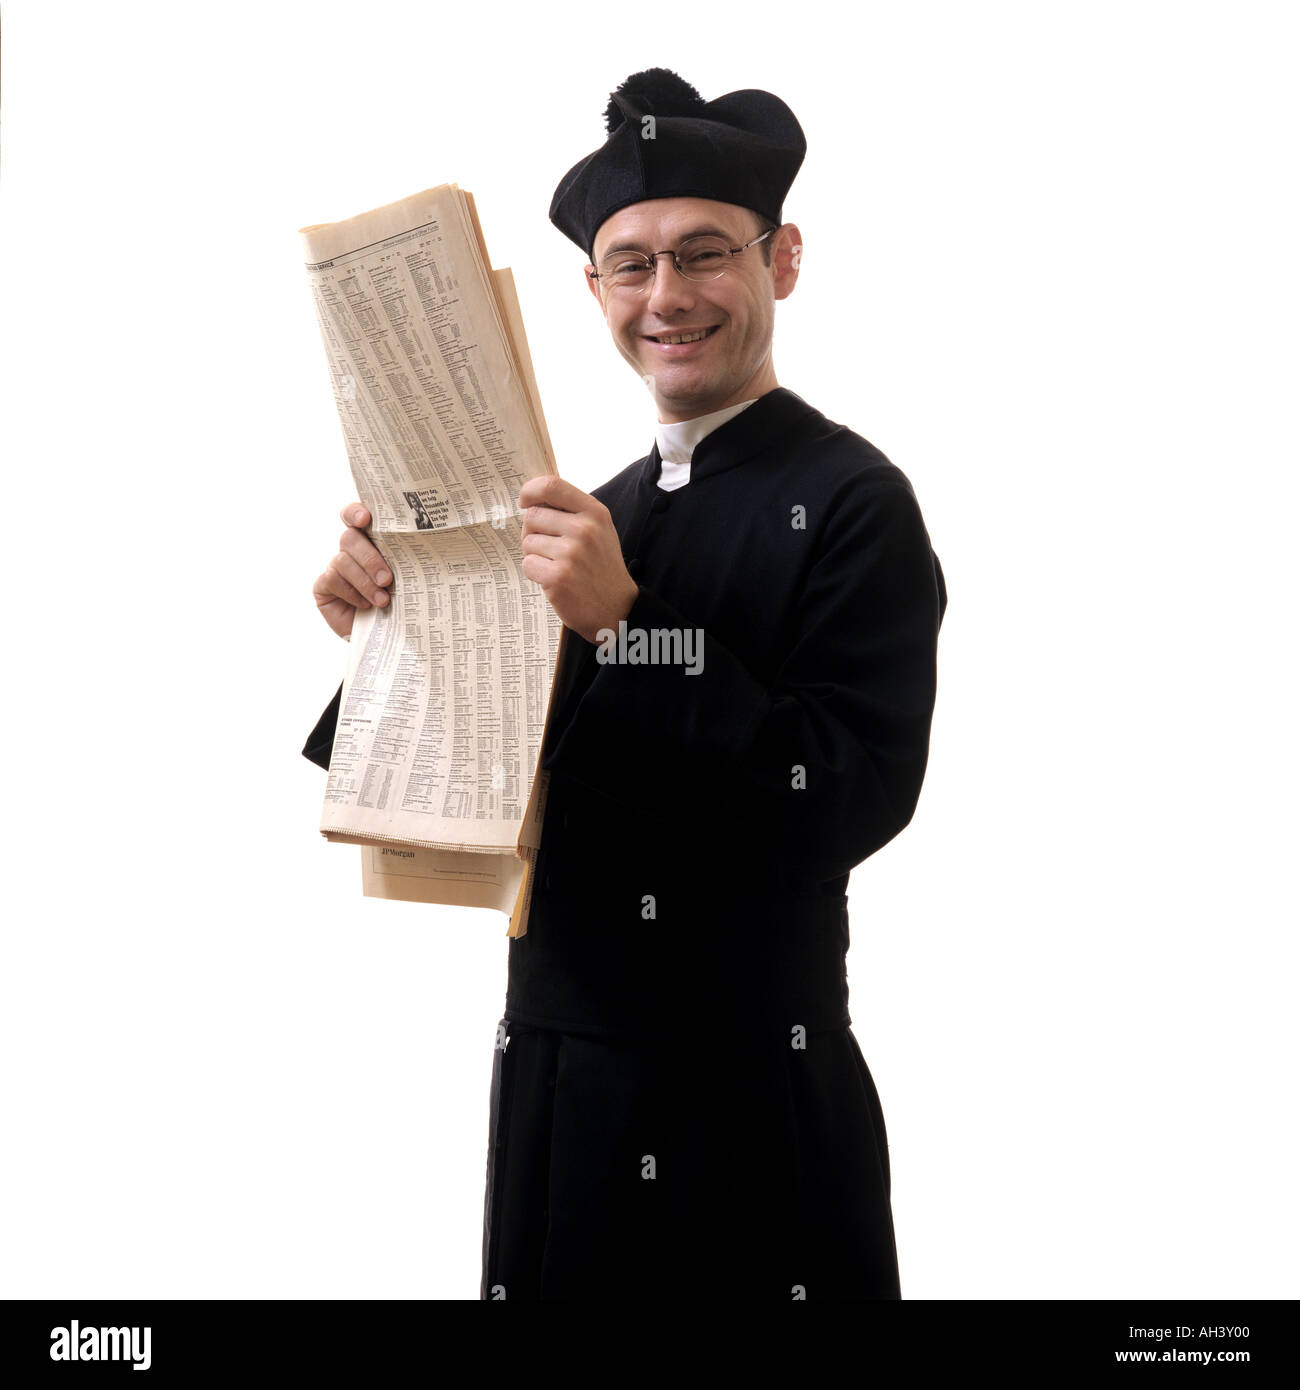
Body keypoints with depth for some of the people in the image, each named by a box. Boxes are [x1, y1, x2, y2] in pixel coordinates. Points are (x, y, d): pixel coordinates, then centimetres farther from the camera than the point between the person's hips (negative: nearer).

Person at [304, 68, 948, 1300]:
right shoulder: (588, 518, 9)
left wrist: (621, 620, -23)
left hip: (757, 1109, -5)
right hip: (556, 1090, 5)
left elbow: (846, 806, -18)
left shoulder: (851, 503, -9)